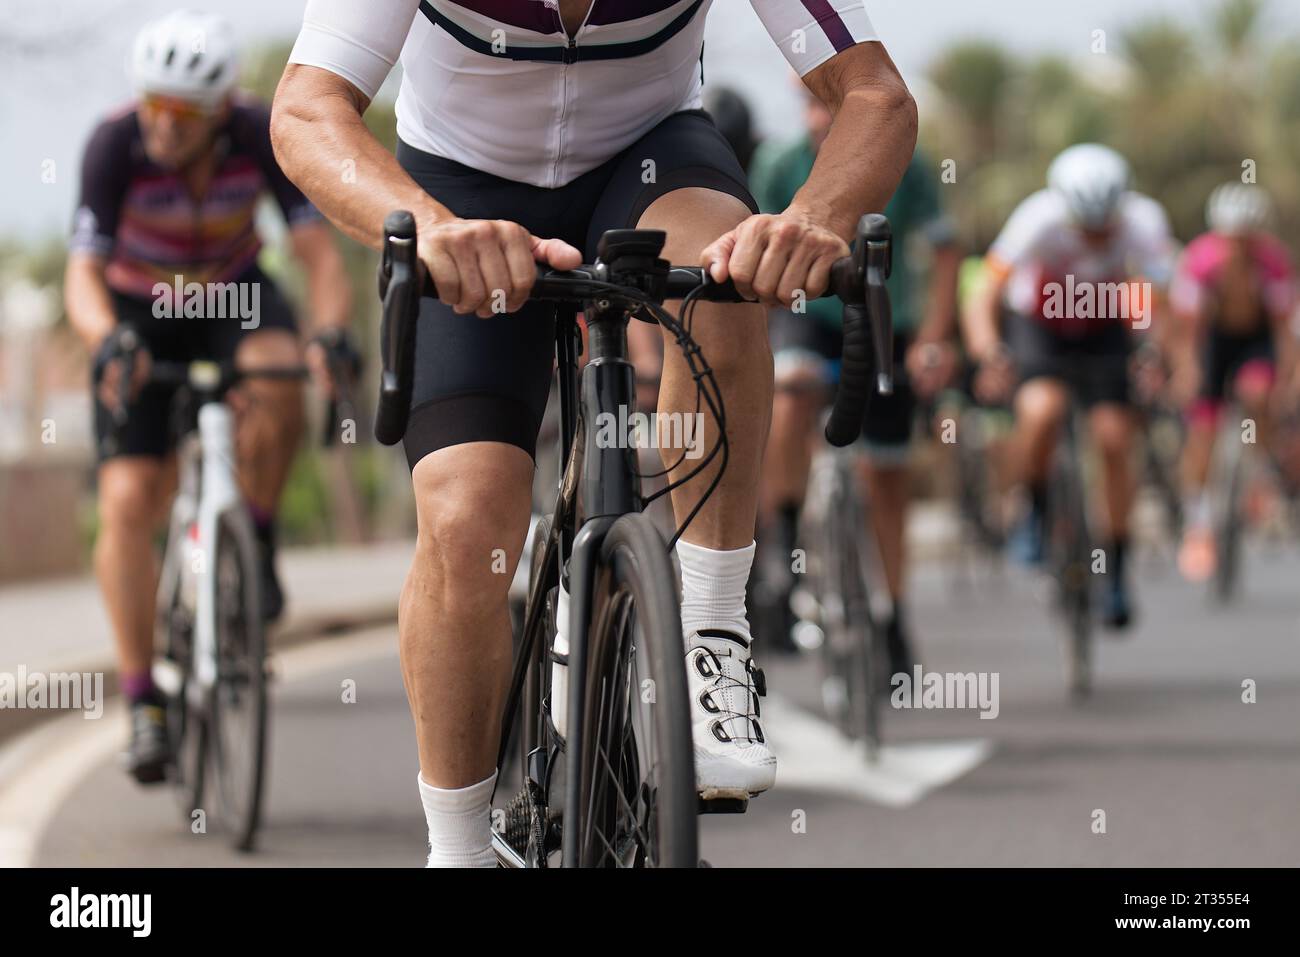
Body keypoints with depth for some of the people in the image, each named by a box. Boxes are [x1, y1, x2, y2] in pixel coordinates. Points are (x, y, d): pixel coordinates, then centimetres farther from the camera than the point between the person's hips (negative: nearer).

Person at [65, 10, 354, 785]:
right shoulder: (117, 145, -28)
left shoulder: (264, 136, -25)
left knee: (277, 386, -35)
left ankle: (257, 542, -8)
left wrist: (331, 334, -47)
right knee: (128, 502, -16)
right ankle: (145, 704, -9)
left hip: (233, 297, 0)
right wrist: (107, 340, -52)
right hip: (137, 312, 0)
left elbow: (321, 255, -27)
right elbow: (83, 276, -30)